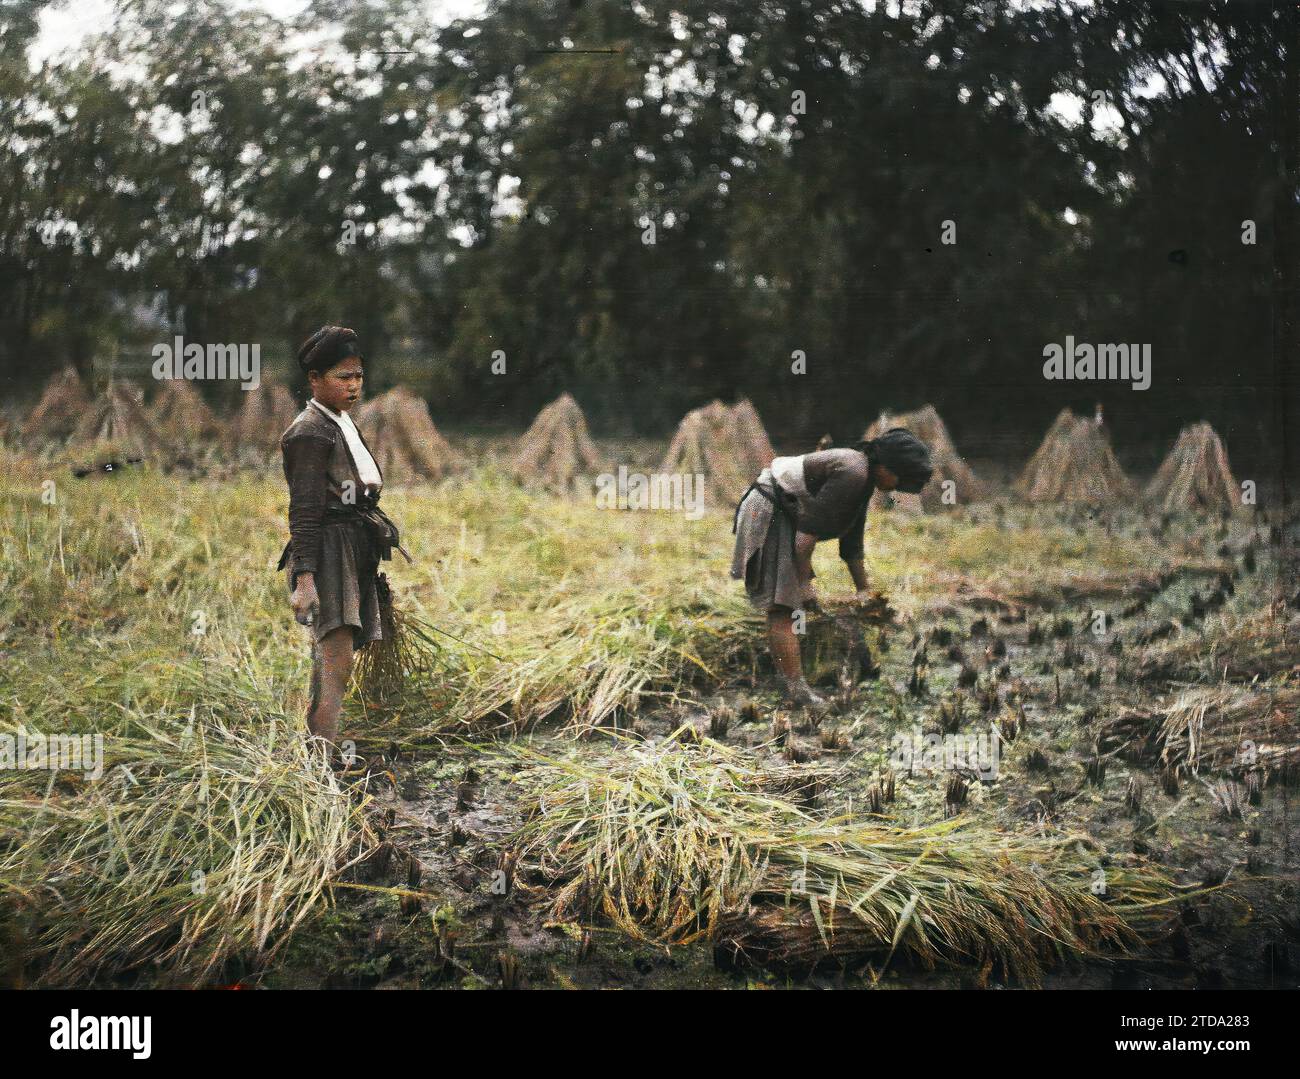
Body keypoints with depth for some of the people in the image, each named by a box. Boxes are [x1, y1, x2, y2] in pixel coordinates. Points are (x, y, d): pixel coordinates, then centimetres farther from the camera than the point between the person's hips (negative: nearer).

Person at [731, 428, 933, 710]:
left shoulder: (862, 478, 13)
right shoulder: (853, 472, -19)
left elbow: (852, 542, 24)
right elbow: (809, 528, -24)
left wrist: (863, 591, 28)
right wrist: (805, 583, -18)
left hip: (779, 516, 11)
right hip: (769, 515, -11)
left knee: (780, 611, 12)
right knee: (781, 609, -12)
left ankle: (786, 680, 16)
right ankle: (798, 692, -14)